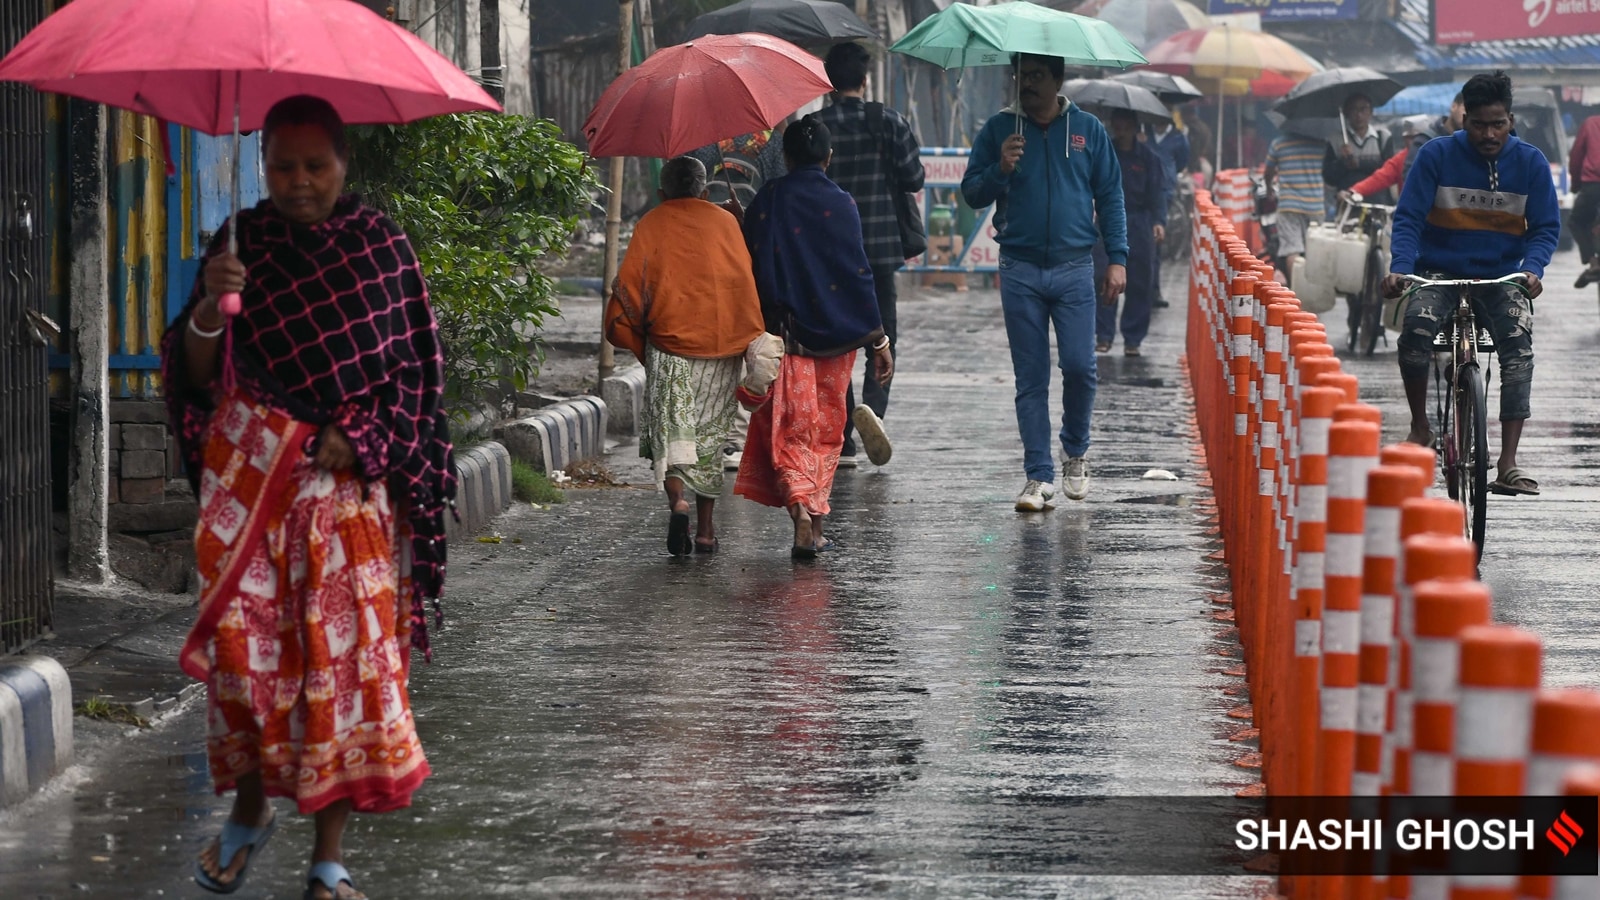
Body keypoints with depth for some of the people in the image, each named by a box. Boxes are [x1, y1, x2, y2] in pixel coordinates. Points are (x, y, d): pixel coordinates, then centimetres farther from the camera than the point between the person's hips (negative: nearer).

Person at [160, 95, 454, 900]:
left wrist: (356, 439, -8)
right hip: (249, 470, 1)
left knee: (348, 648, -3)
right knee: (242, 638, -6)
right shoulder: (244, 241, 5)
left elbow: (411, 367, 6)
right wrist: (212, 307, -17)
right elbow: (198, 376, 2)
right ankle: (249, 807, 19)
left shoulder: (379, 245, 4)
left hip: (353, 473, -1)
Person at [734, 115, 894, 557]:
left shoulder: (766, 202, -1)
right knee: (825, 430, 13)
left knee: (790, 429, -1)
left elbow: (748, 269, 1)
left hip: (782, 333, -1)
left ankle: (800, 509, -23)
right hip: (835, 334, 1)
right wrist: (879, 340, -2)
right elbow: (858, 275, -5)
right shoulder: (841, 204, -3)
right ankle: (817, 524, 15)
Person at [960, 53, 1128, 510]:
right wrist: (1000, 170, -13)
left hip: (1074, 270, 0)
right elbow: (971, 193, 7)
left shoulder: (1088, 130, 7)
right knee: (1031, 379, 1)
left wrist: (1117, 257, 2)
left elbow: (1110, 196, 9)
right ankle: (1039, 477, 5)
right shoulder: (999, 129, 6)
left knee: (1079, 367, -8)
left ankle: (1076, 454, 17)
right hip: (1020, 271, 0)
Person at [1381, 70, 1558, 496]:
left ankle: (1508, 462, -29)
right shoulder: (1437, 155, -6)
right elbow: (1408, 218, -7)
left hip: (1501, 277, 1)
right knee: (1417, 327, -32)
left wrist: (1532, 269, -20)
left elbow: (1546, 227, 0)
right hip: (1440, 272, -1)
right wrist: (1400, 267, -24)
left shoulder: (1531, 163, -2)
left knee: (1518, 342, -26)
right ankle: (1420, 427, -10)